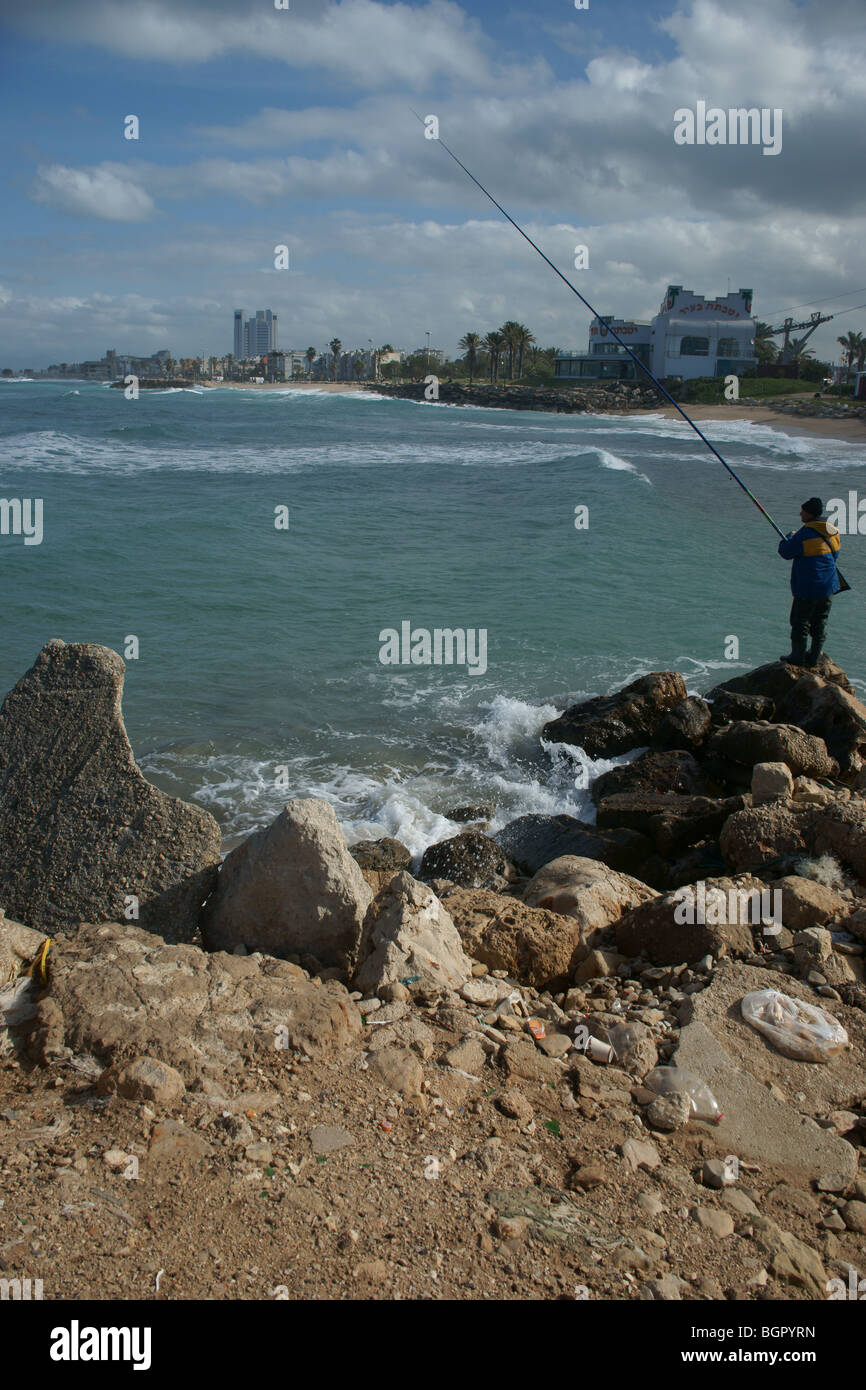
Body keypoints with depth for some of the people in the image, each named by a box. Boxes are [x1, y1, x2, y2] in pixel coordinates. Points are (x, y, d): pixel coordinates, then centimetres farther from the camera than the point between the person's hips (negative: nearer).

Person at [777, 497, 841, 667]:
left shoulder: (805, 534, -20)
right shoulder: (833, 532, 4)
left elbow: (786, 552, -12)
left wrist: (790, 536, 7)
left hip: (808, 587, -7)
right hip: (829, 586, 7)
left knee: (800, 622, 5)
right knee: (820, 622, 14)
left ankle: (797, 657, 12)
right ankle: (814, 657, 22)